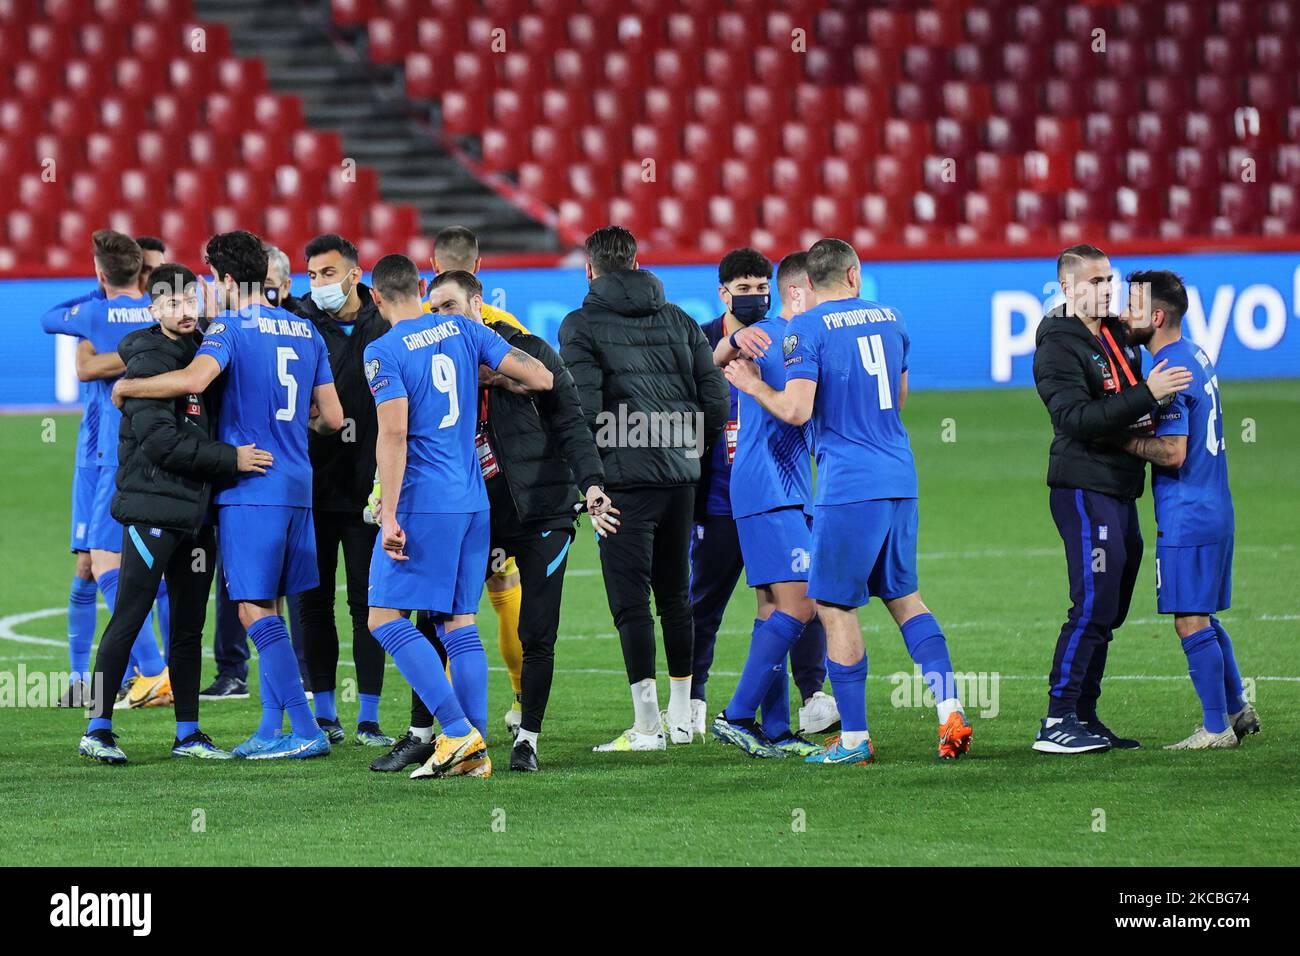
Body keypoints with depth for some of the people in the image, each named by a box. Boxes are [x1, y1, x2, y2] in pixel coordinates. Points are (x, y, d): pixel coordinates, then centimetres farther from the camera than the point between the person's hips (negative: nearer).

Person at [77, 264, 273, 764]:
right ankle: (98, 728, -2)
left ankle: (188, 733, 14)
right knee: (128, 619, -6)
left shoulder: (203, 356, 16)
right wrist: (230, 458, -21)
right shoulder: (146, 362, -9)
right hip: (153, 510, -8)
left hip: (196, 511, 8)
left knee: (189, 626, 10)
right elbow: (161, 440, -19)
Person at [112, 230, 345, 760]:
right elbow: (333, 417, 14)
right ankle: (271, 728, 12)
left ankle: (305, 730, -11)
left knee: (256, 610, -6)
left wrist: (127, 386, -13)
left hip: (250, 488, -7)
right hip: (296, 486, 7)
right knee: (267, 609, 13)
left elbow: (194, 379, -27)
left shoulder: (231, 327, -8)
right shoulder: (305, 331, 13)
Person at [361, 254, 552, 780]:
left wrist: (390, 514, -17)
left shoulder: (384, 352, -8)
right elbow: (542, 379, 6)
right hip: (474, 500, 7)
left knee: (386, 618, -4)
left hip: (424, 502, -7)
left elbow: (393, 433, -17)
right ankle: (476, 751, 4)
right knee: (460, 623, 10)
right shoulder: (463, 330, 9)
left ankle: (458, 730, -15)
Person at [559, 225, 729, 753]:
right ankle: (682, 717, 21)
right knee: (675, 594, 15)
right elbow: (716, 398, 9)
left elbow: (584, 409, -12)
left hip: (626, 474, -6)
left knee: (630, 599, -5)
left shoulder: (582, 325, -3)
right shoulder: (678, 319, 12)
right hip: (681, 473, 6)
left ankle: (647, 725, -9)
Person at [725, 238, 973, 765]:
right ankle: (950, 711, 5)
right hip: (900, 481, 7)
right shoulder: (889, 320, 13)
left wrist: (754, 385, 2)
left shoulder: (806, 329, -7)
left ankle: (854, 737, 1)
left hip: (848, 486, -7)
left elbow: (796, 409, -15)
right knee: (904, 597, 16)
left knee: (835, 605, 1)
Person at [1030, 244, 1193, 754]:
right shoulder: (1059, 346, -12)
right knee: (1093, 607, -12)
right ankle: (1056, 723, -10)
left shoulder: (1115, 335, 16)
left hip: (1119, 488, 9)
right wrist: (1145, 396, -27)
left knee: (1108, 611, 10)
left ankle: (1084, 717, 15)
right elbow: (1077, 419, -24)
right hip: (1084, 489, -9)